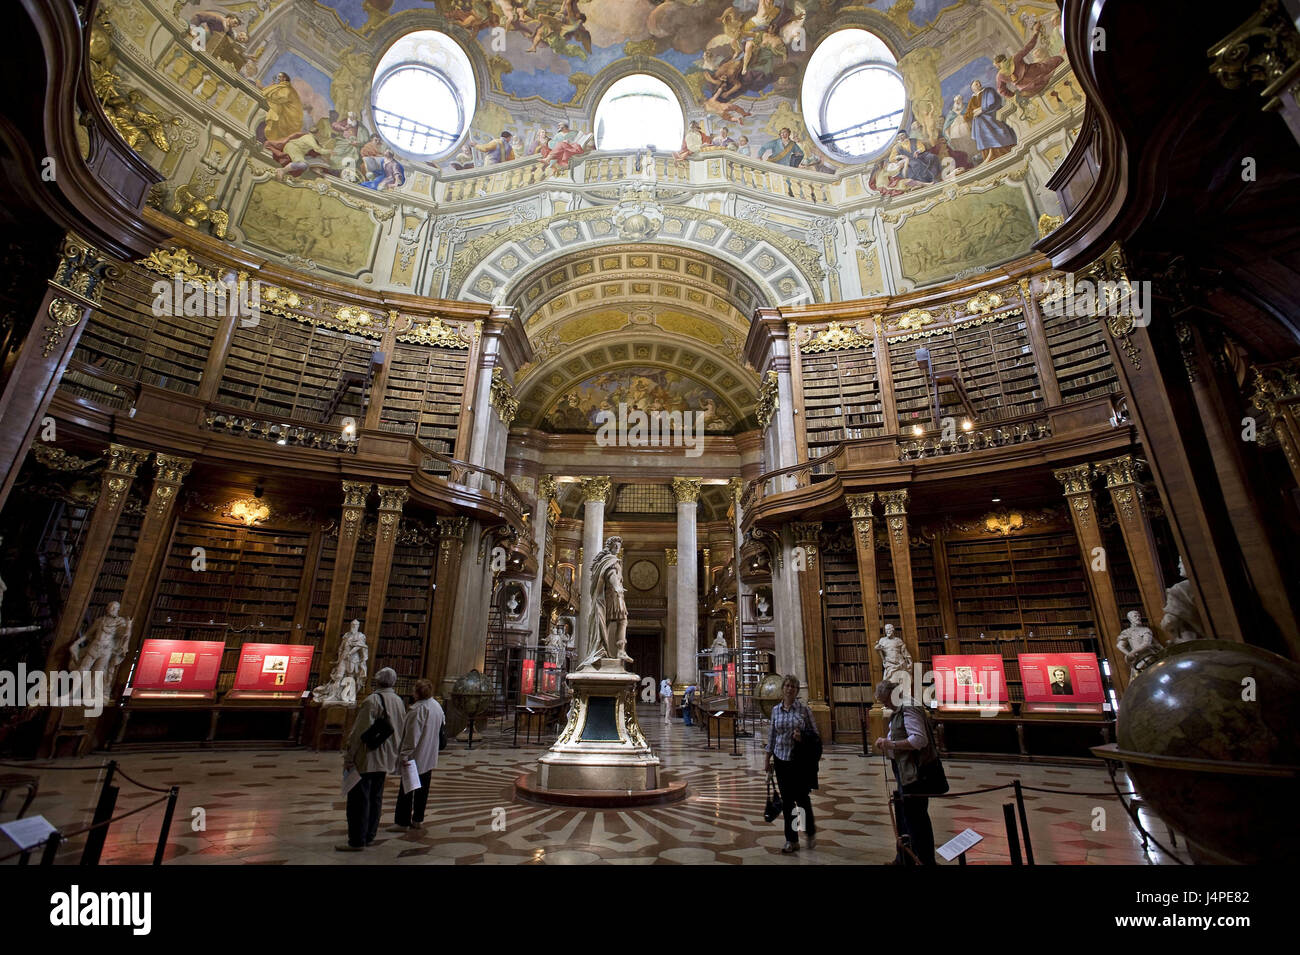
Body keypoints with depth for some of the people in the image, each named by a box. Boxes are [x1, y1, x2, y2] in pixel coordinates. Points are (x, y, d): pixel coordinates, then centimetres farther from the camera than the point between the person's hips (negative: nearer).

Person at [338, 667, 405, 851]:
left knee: (359, 799, 3)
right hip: (385, 759, 8)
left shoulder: (372, 701, -19)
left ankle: (357, 841, 8)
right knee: (375, 798, 17)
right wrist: (393, 756, 21)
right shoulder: (399, 702, 5)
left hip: (366, 758, -7)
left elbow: (360, 731, -20)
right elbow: (400, 731, 12)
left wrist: (349, 756, -12)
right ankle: (369, 835, 26)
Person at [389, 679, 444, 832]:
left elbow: (412, 735, -23)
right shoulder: (437, 706, 4)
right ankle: (418, 819, 24)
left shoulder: (418, 709, -21)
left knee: (406, 790, 3)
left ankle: (402, 822, 9)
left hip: (415, 756, -8)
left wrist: (404, 755, -18)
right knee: (423, 789, 15)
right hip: (430, 757, 8)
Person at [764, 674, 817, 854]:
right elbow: (772, 736, 9)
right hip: (781, 759, 3)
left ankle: (811, 832, 30)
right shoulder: (775, 710, 3)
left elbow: (815, 733, 1)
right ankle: (791, 840, 20)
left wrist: (802, 737, -18)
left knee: (802, 798, 3)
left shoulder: (804, 709, -6)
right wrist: (767, 760, 10)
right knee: (786, 801, 7)